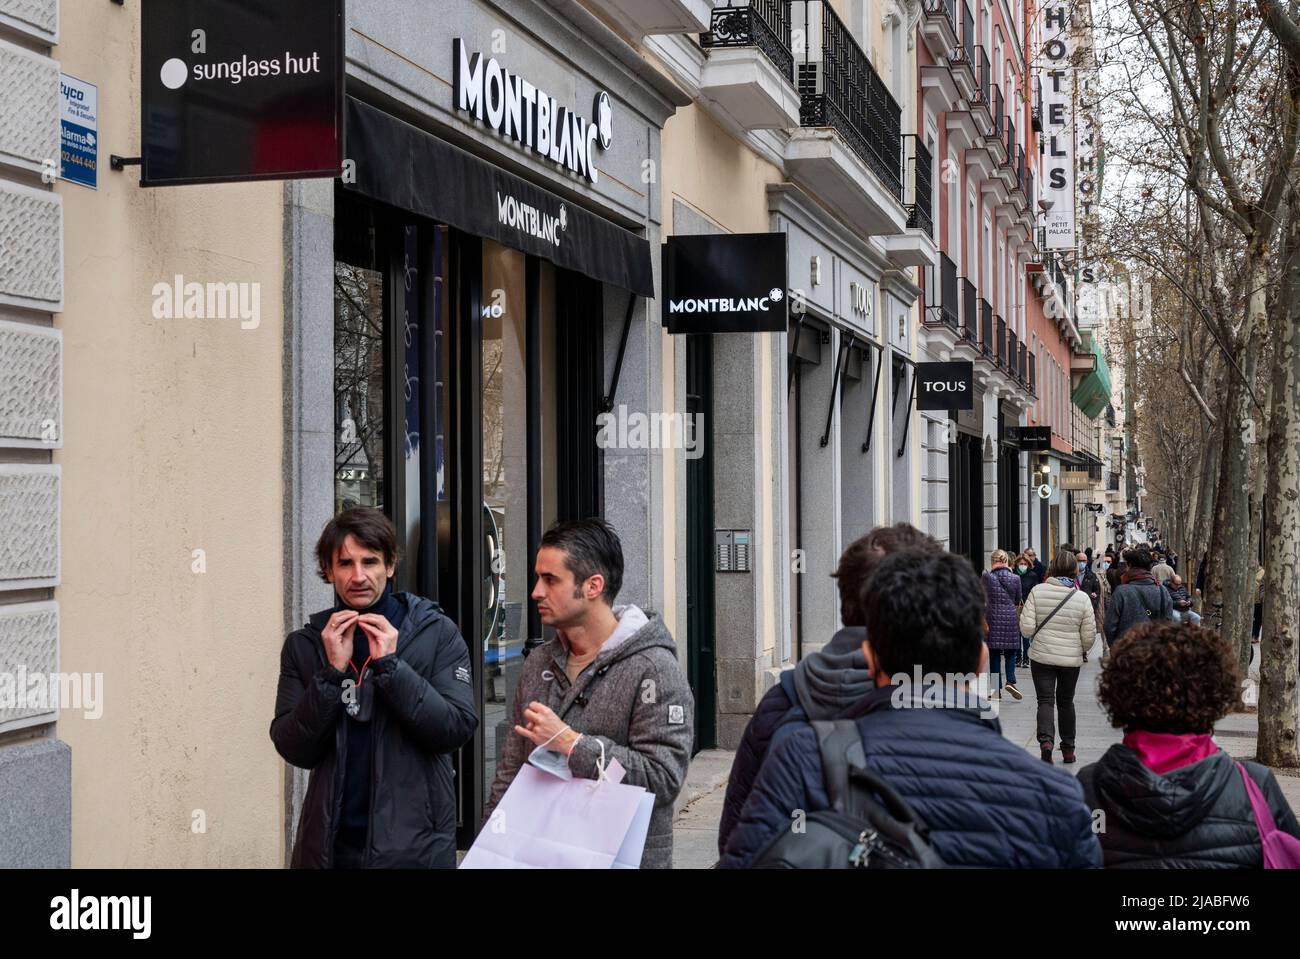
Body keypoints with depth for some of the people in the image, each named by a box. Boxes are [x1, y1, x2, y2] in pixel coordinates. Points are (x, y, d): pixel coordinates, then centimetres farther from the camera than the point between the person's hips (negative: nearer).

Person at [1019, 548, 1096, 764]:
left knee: (1045, 701, 1)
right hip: (1071, 658, 1)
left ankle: (1046, 741, -22)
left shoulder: (1038, 591, -10)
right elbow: (1089, 634, -4)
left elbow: (1026, 627, -12)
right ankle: (1068, 748, 25)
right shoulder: (1082, 597, -8)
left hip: (1042, 656, -1)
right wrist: (1083, 650, 17)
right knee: (1066, 701, 17)